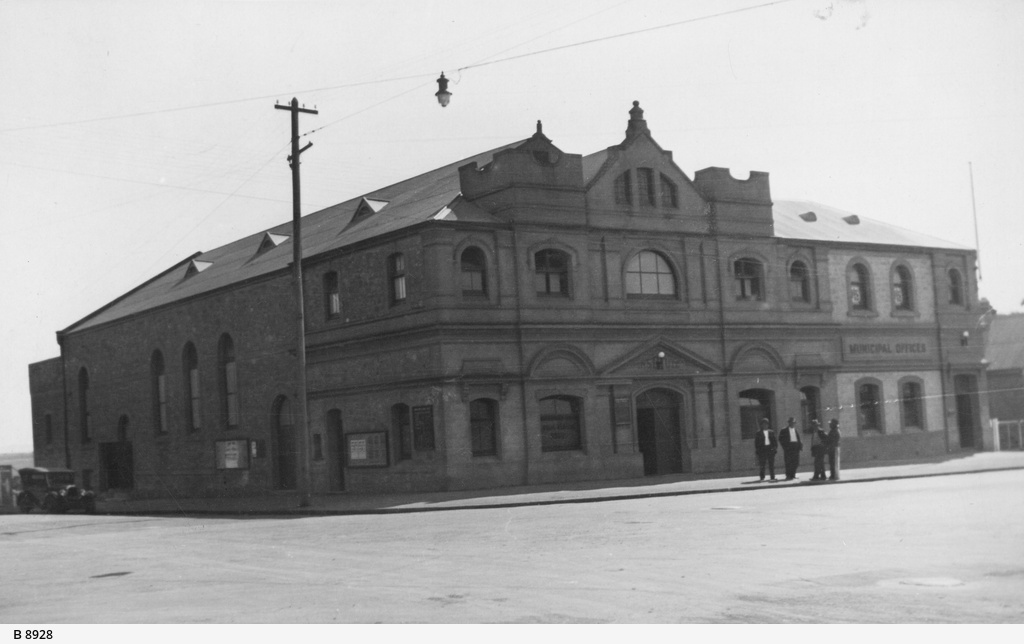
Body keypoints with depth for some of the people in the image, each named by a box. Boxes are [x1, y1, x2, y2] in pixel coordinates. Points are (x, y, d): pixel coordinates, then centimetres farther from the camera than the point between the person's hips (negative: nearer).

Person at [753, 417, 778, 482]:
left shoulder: (771, 432, 12)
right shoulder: (758, 433, 5)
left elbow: (775, 440, 13)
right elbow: (756, 442, 3)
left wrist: (775, 446, -2)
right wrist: (757, 449, -5)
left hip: (770, 449, 2)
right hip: (762, 449, -2)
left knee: (771, 464, 2)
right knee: (762, 464, -2)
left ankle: (772, 477, 6)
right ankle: (762, 477, 3)